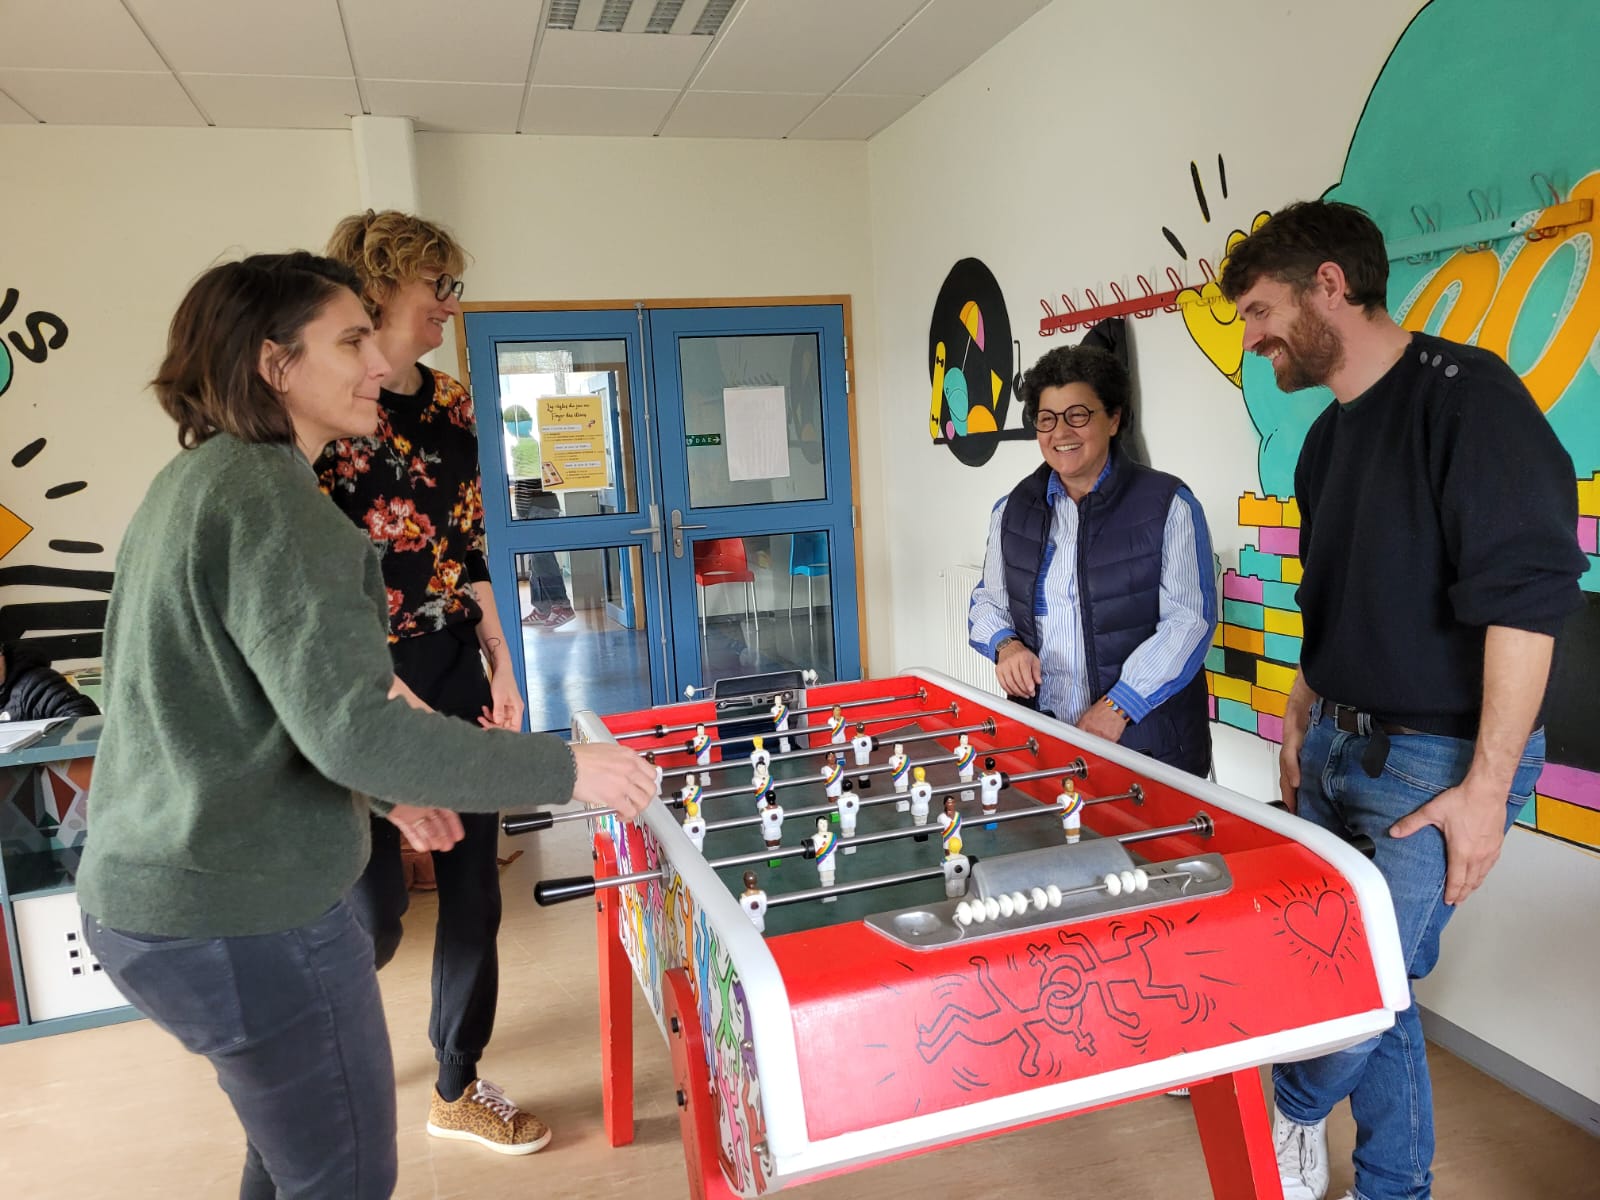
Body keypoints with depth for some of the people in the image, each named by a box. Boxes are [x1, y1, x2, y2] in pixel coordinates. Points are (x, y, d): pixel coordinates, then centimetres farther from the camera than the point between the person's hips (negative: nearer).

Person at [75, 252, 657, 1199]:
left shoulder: (195, 481, 11)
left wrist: (382, 784, 15)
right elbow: (354, 727, -28)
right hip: (245, 916, -10)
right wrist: (568, 769, -21)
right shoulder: (266, 494, -20)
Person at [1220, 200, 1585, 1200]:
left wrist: (1487, 787, -20)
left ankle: (1295, 1116, 27)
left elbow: (1528, 595, -20)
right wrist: (1301, 726, 18)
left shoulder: (1465, 394, -14)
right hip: (1339, 751, 8)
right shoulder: (1330, 438, 11)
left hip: (1436, 765, -8)